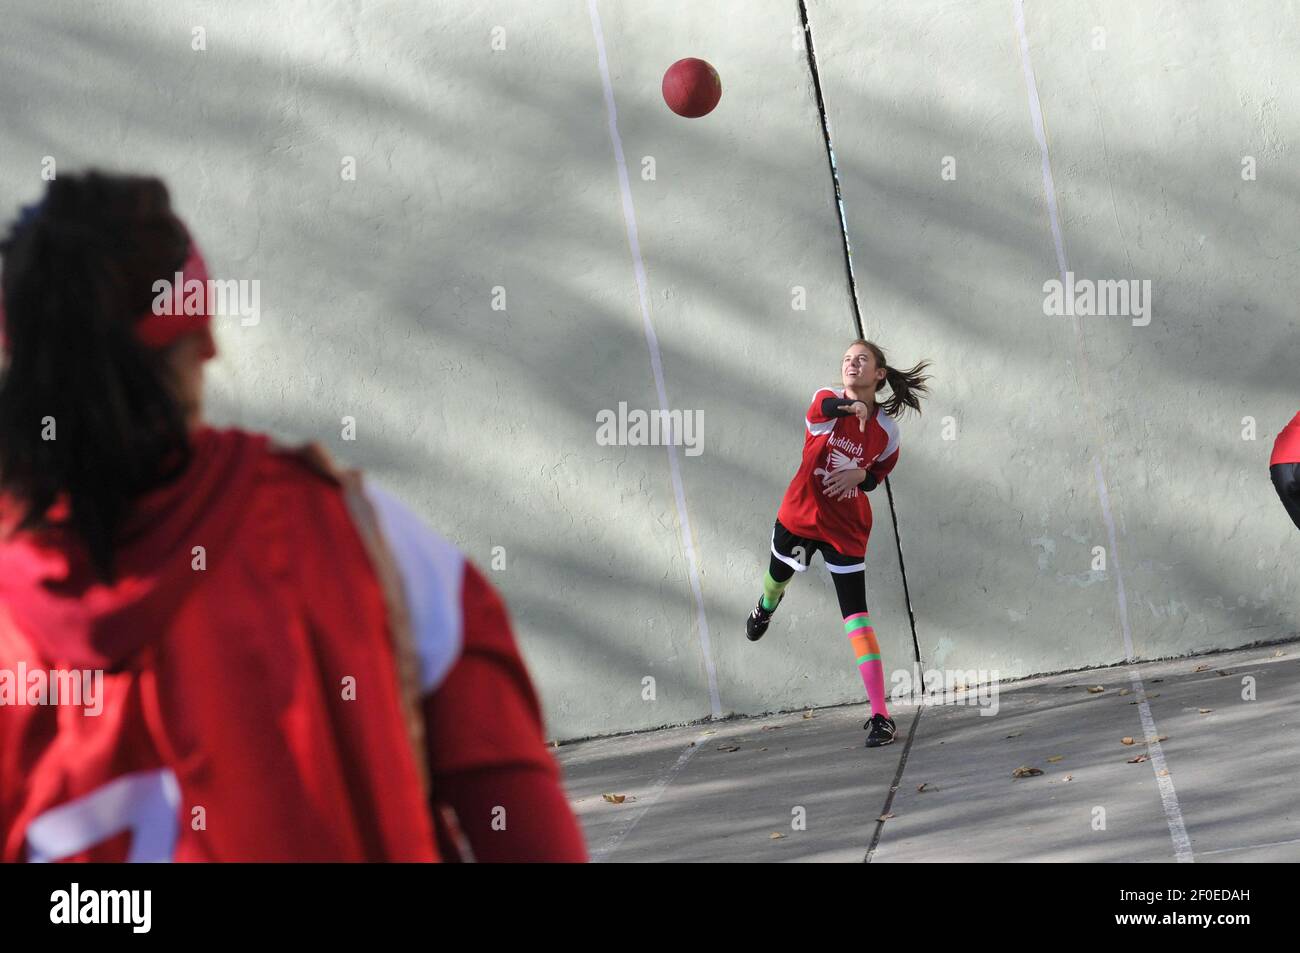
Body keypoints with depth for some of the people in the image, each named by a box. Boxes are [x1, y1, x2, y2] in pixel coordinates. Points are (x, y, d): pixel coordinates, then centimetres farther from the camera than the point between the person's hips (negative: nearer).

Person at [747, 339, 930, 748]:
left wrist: (861, 474, -13)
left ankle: (880, 716, -13)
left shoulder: (887, 429, -4)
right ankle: (766, 607, 70)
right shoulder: (826, 400, -10)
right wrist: (851, 407, -60)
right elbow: (827, 407, -36)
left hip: (847, 529, -2)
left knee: (856, 619, -11)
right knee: (779, 575, 28)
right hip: (799, 515, 2)